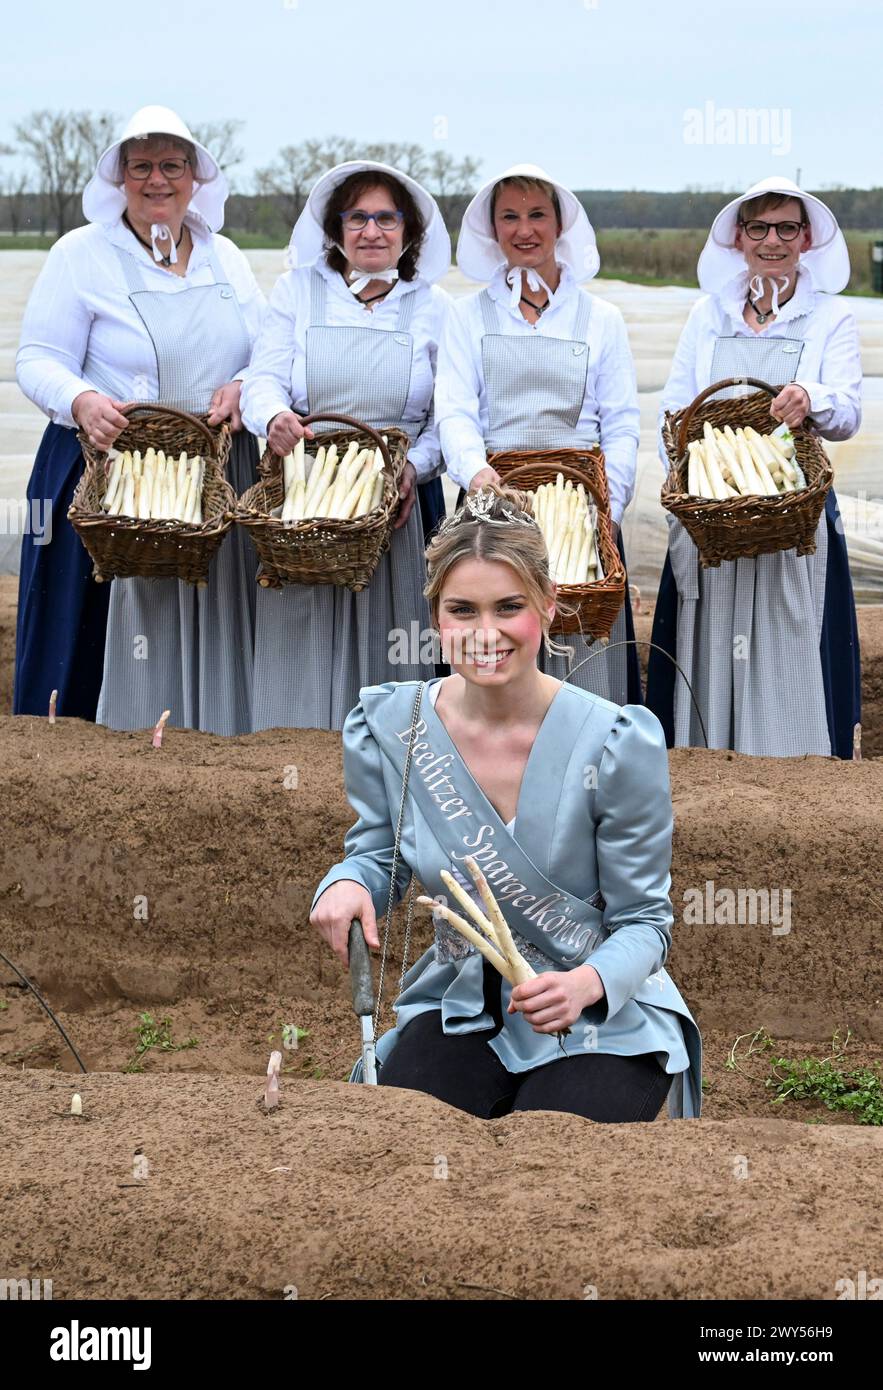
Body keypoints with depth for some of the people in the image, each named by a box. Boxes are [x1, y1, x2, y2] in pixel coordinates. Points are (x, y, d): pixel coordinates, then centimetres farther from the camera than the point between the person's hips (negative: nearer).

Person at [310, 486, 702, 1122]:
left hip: (603, 1012, -2)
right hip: (461, 1002, 3)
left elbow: (643, 920, -10)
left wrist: (586, 982, -32)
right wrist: (347, 884, -17)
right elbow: (380, 857, 9)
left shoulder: (617, 742, -16)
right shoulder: (384, 726, -7)